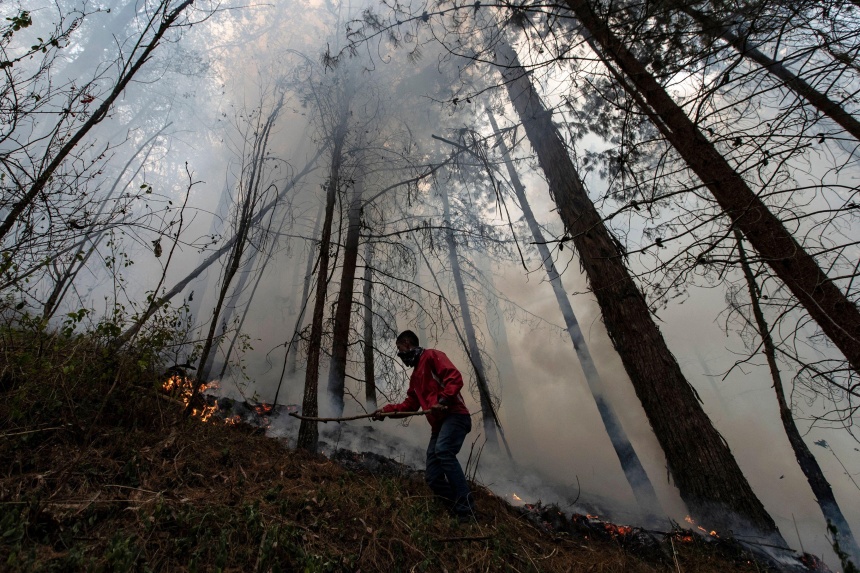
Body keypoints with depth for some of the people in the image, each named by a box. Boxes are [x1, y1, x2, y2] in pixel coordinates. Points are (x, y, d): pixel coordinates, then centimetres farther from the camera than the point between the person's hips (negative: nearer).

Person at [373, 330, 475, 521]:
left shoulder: (432, 356, 0)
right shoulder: (415, 375, 27)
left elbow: (455, 377, -15)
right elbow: (410, 405, 25)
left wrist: (442, 400, -26)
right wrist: (386, 410, 15)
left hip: (455, 416, -9)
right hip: (438, 424, 9)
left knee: (443, 451, -32)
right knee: (433, 478, -2)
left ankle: (466, 507, -26)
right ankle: (459, 510, 5)